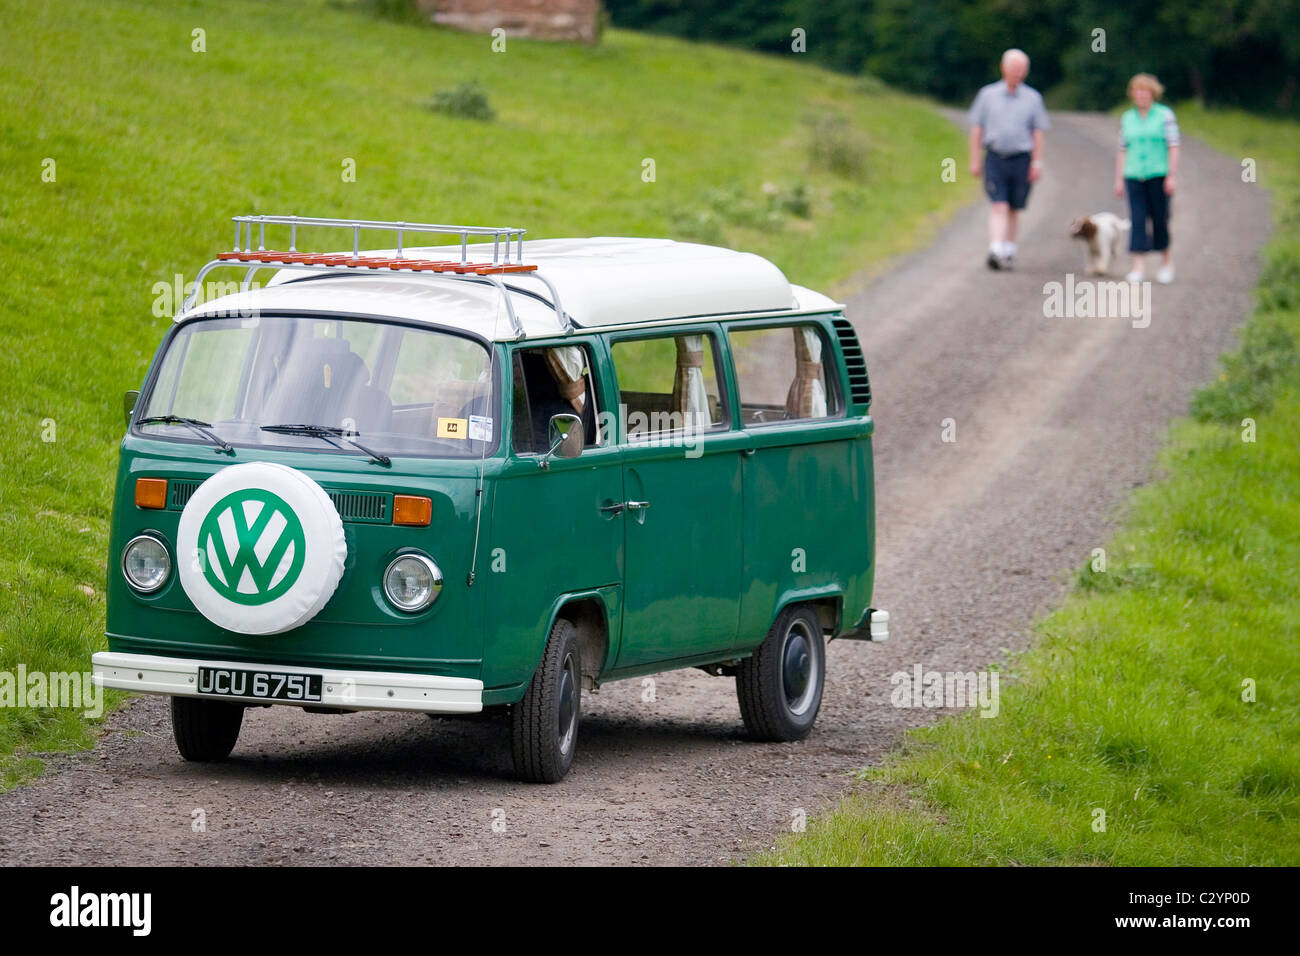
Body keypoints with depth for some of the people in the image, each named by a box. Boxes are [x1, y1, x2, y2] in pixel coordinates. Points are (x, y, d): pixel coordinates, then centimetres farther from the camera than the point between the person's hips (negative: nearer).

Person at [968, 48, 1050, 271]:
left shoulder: (1032, 98, 7)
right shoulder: (987, 95, 6)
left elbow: (1037, 133, 6)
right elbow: (977, 129, 8)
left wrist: (1037, 163, -1)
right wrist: (975, 160, 2)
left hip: (1021, 159, 1)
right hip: (995, 158, -1)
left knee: (1013, 210, 7)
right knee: (999, 206, -14)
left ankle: (1008, 252, 18)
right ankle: (995, 252, -23)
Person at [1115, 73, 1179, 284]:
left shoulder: (1165, 115, 1)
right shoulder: (1127, 118, 11)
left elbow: (1173, 147, -2)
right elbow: (1122, 150, 13)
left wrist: (1172, 176, -8)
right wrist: (1119, 179, 9)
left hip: (1158, 175, -3)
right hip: (1134, 176, 3)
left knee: (1160, 219, 3)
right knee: (1137, 219, -6)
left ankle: (1167, 261, 22)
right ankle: (1139, 267, -9)